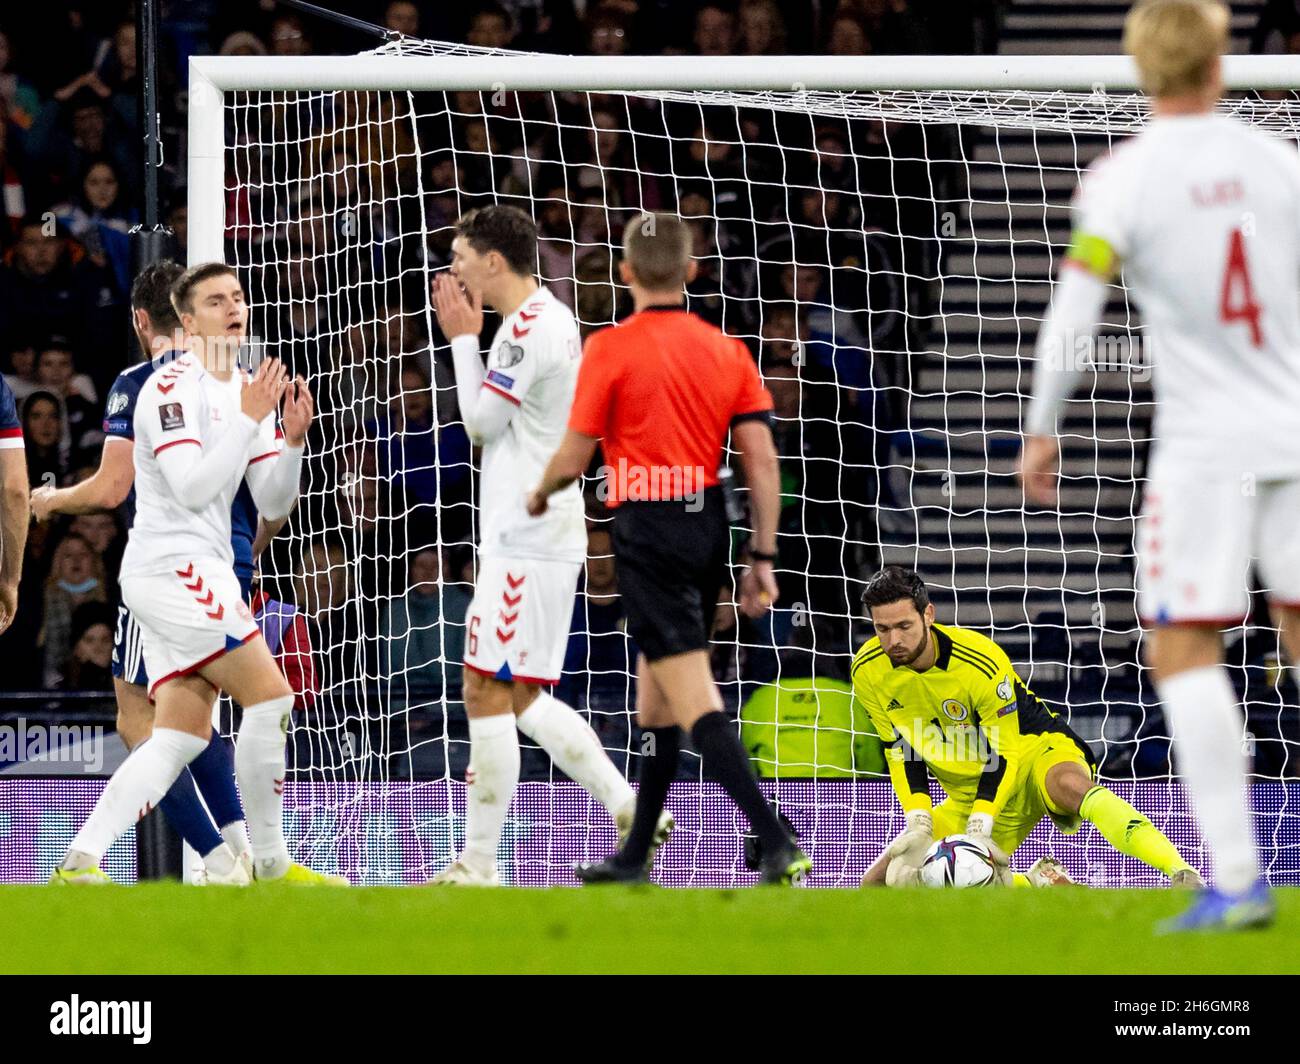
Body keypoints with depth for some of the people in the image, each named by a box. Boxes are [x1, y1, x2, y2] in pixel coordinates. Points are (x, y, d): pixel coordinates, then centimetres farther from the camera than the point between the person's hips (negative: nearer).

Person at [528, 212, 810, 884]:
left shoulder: (611, 349, -9)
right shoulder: (726, 350, 6)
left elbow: (573, 457, -6)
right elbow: (761, 459, 2)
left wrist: (540, 494, 16)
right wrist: (762, 558, 6)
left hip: (647, 528, -6)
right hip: (709, 523, 6)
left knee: (692, 698, -11)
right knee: (654, 697, 18)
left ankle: (778, 844, -24)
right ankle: (634, 857, 26)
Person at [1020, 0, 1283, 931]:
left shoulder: (1122, 180, -8)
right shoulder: (1272, 160, 4)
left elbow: (1072, 315, -11)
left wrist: (1041, 429, 1)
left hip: (1207, 446, -5)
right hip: (1292, 431, 5)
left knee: (1183, 648, -2)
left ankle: (1238, 879, -12)